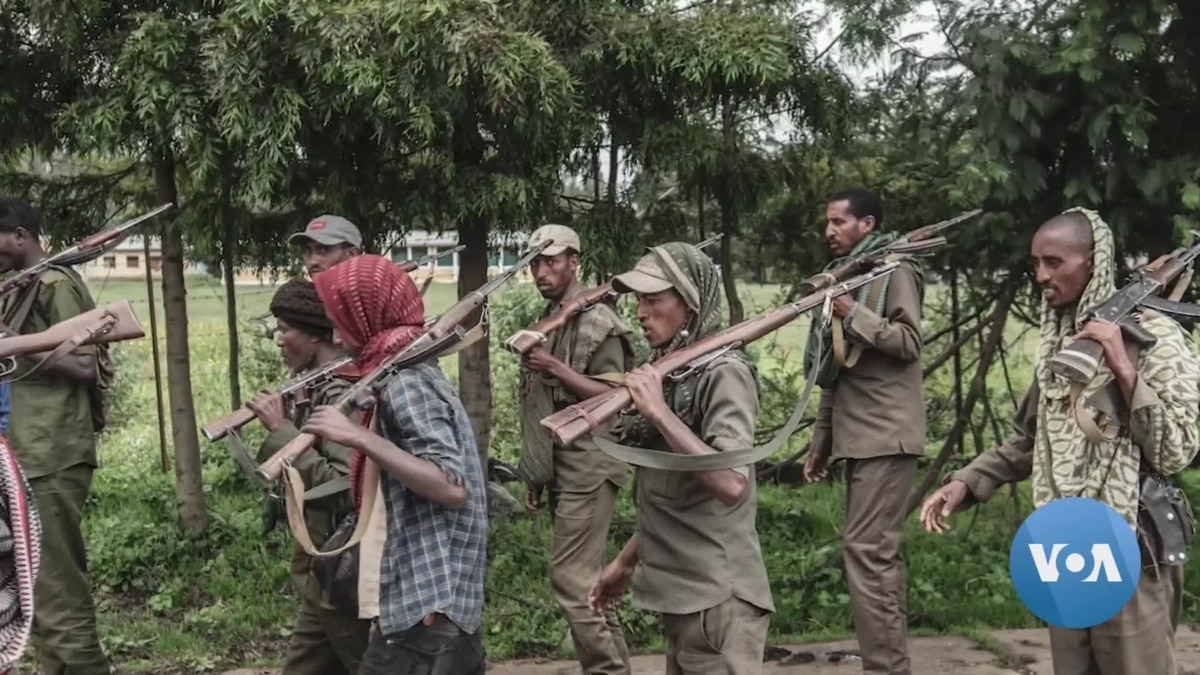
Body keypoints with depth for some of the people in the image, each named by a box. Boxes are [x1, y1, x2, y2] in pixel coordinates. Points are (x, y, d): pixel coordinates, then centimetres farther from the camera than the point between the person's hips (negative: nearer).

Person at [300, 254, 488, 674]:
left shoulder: (404, 383, -13)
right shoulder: (415, 372, 16)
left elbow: (452, 488, -23)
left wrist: (359, 438, -24)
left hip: (429, 606, -10)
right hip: (425, 599, 10)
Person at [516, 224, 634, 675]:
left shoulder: (597, 321, -10)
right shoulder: (544, 323, 14)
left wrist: (556, 368, -21)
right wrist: (534, 475, 16)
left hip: (589, 468, -8)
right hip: (560, 469, 8)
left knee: (571, 577, -9)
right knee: (587, 576, 11)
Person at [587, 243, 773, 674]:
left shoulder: (722, 372, -15)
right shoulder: (671, 372, 11)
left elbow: (731, 485, -28)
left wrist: (658, 411, -25)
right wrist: (627, 561, 22)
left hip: (717, 599, -9)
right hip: (682, 595, 9)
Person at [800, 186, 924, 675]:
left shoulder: (894, 271, -4)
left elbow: (909, 342, -15)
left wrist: (854, 313, -19)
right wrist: (820, 441, 19)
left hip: (885, 434, -9)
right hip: (859, 436, 9)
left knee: (867, 550, -13)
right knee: (879, 552, 9)